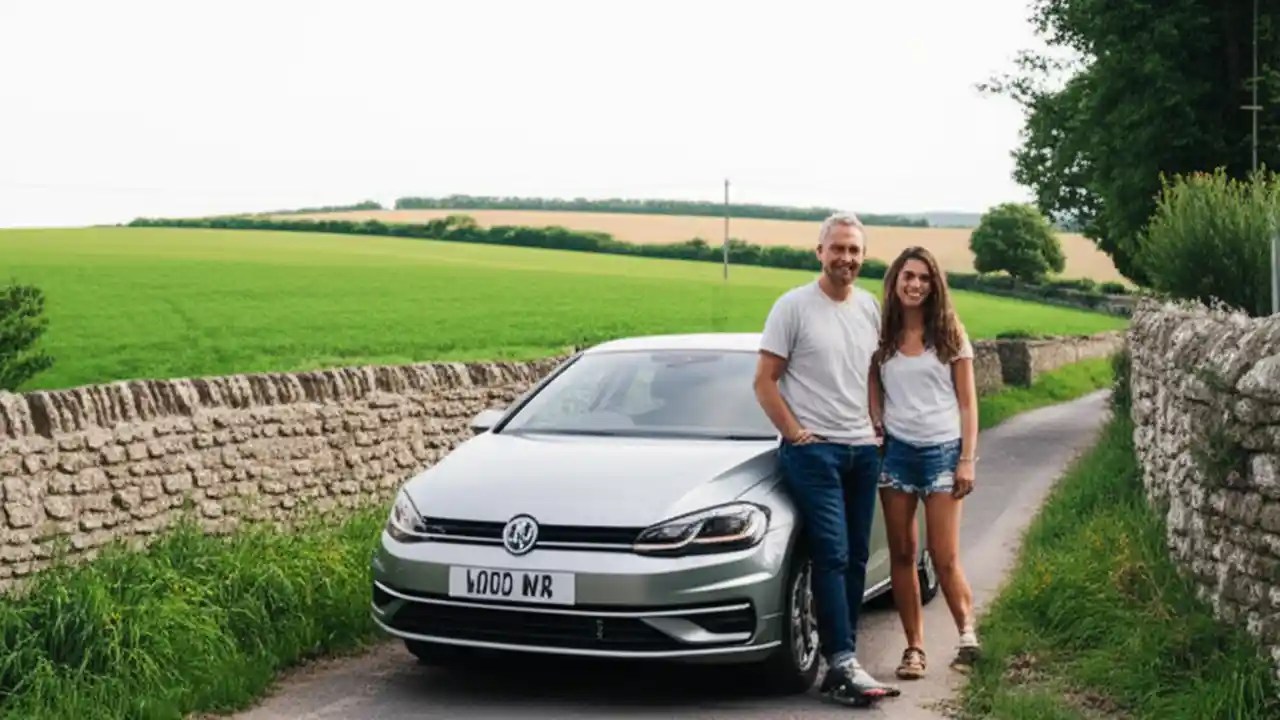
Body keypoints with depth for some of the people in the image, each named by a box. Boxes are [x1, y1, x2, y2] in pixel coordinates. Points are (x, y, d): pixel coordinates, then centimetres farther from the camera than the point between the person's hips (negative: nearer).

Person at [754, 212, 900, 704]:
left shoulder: (870, 308, 11)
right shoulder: (793, 306, -5)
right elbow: (765, 382, -5)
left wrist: (879, 428, 8)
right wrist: (796, 435, -10)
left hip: (864, 450, 6)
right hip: (814, 450, -6)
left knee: (855, 557, 6)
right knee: (832, 555, -13)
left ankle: (842, 661, 11)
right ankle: (843, 663, -14)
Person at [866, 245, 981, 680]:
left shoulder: (950, 333, 1)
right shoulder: (881, 336, 6)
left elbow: (967, 403, 2)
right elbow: (873, 396, 12)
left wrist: (967, 460, -5)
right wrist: (875, 430, -5)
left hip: (941, 450, -2)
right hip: (896, 450, 2)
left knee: (944, 558, -6)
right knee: (901, 555, 3)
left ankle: (967, 633, 12)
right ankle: (914, 647, 10)